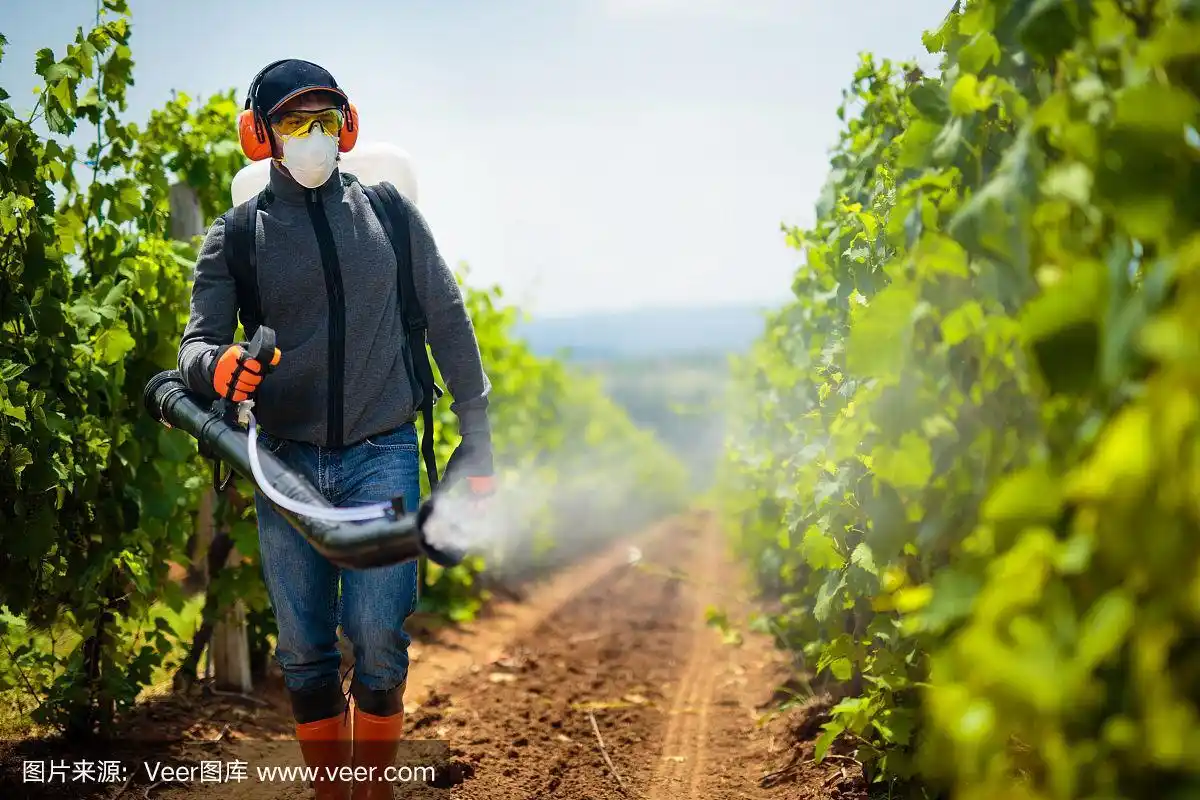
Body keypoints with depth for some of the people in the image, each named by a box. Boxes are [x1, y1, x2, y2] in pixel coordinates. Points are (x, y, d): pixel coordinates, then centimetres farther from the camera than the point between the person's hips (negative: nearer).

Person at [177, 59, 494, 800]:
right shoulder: (235, 238, 6)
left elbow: (450, 325, 12)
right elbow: (199, 339, -1)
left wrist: (478, 439, 10)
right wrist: (214, 365, -27)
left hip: (382, 454, -1)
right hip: (286, 459, 1)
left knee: (379, 640, -11)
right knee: (304, 653, 5)